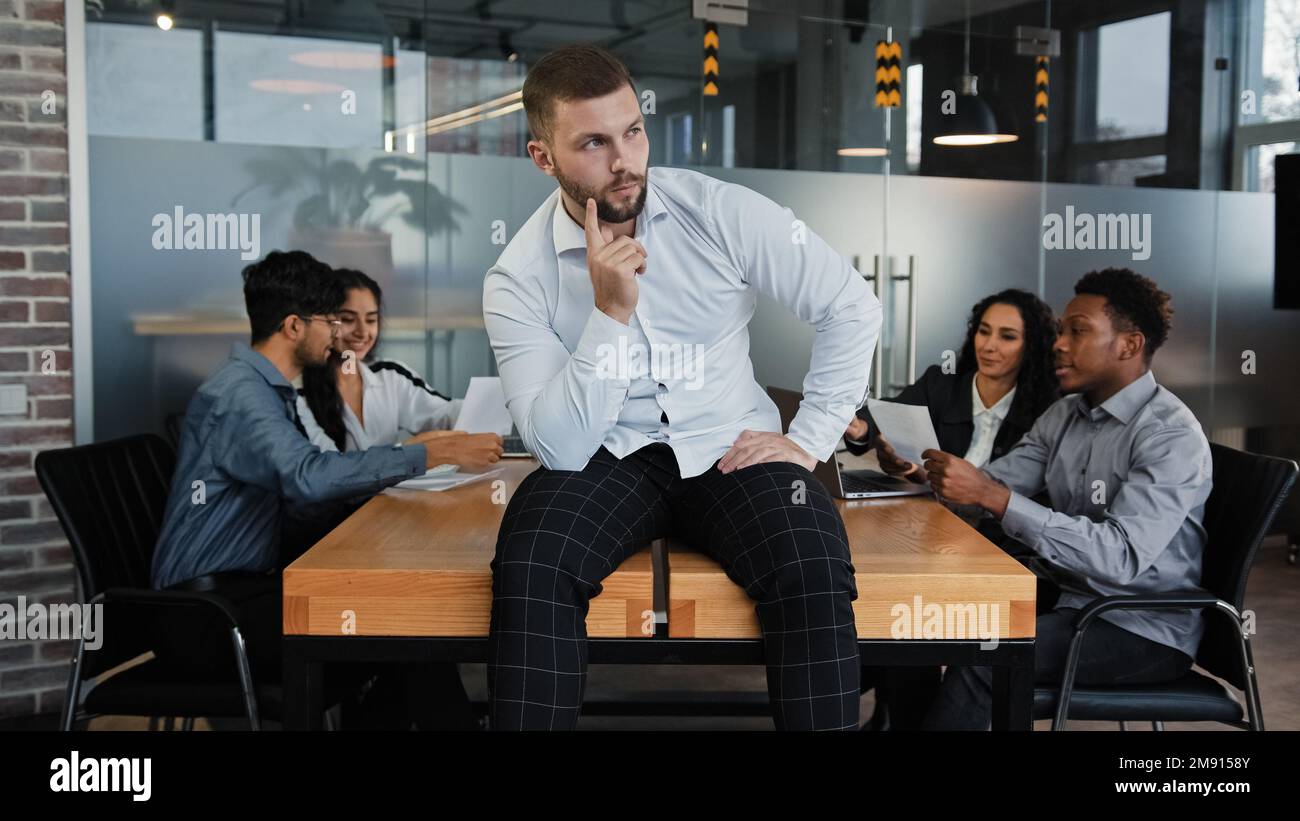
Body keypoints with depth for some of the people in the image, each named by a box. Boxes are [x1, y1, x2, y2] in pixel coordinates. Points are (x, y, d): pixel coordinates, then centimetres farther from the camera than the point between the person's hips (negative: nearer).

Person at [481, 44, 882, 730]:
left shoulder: (723, 213, -6)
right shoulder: (518, 279, -8)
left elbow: (852, 307, 1)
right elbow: (561, 448, -16)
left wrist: (810, 439, -4)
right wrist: (610, 312, -25)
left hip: (731, 450, 1)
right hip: (607, 460, 0)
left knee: (815, 572, -29)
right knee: (529, 566, -31)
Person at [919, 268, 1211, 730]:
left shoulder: (1171, 436, -18)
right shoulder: (1063, 416, 8)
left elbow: (1121, 557, -29)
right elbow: (993, 486, 3)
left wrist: (993, 496, -35)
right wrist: (936, 474, -19)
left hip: (1145, 632, -7)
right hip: (1070, 600, 7)